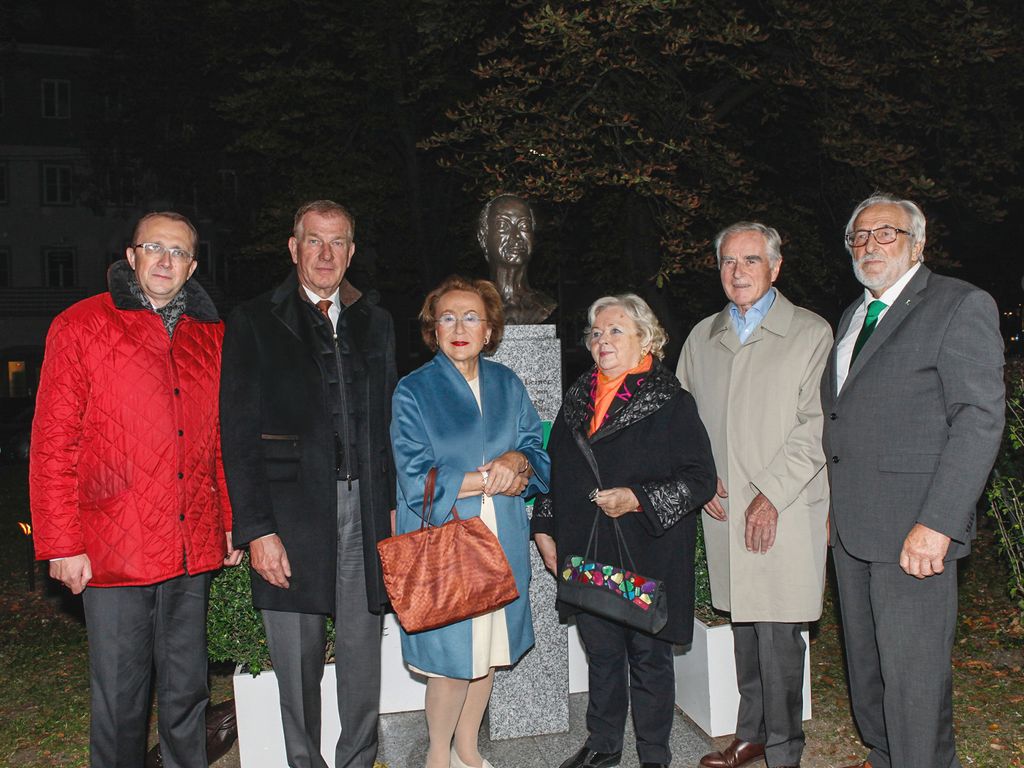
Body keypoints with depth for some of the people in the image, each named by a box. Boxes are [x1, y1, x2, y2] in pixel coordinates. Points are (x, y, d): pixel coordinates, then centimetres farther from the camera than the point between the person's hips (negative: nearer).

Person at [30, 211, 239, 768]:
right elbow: (52, 444, -4)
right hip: (114, 550, -4)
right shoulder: (80, 327, -2)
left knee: (187, 691, 15)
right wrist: (62, 544, -7)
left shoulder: (211, 335, 11)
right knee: (120, 700, 7)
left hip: (194, 549, 4)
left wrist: (232, 522, 13)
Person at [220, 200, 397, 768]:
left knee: (362, 650, 10)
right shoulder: (254, 323, 1)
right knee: (299, 658, 6)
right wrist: (256, 529, -10)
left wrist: (392, 504, 4)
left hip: (365, 509, 3)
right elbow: (238, 435, -4)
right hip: (291, 512, -3)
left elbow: (387, 422, 13)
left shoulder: (374, 324, 13)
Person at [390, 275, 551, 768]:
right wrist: (491, 478, -13)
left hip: (502, 541, 4)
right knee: (452, 656, 1)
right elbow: (417, 482, -12)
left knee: (488, 649, 13)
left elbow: (539, 455, 8)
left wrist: (516, 461, -15)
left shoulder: (507, 385, 8)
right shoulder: (413, 391, -5)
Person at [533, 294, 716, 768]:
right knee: (601, 653, 16)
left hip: (648, 556, -4)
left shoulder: (671, 403, -7)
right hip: (586, 556, 5)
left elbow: (701, 478, -10)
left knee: (648, 656, 8)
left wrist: (638, 499, -19)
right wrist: (544, 528, 13)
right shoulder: (578, 400, 10)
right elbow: (554, 470, 18)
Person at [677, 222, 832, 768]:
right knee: (743, 626, 13)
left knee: (778, 635, -3)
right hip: (724, 512, 5)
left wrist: (772, 495, -14)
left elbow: (816, 426, -8)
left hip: (785, 512, -4)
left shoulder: (811, 333, -2)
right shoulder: (701, 338, 13)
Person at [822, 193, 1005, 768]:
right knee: (866, 665, 16)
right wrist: (831, 506, 10)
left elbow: (980, 418, -14)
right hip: (852, 527, 7)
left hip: (915, 530, -7)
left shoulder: (961, 305, -6)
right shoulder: (853, 317, 18)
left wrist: (936, 523, -21)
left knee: (915, 675, -2)